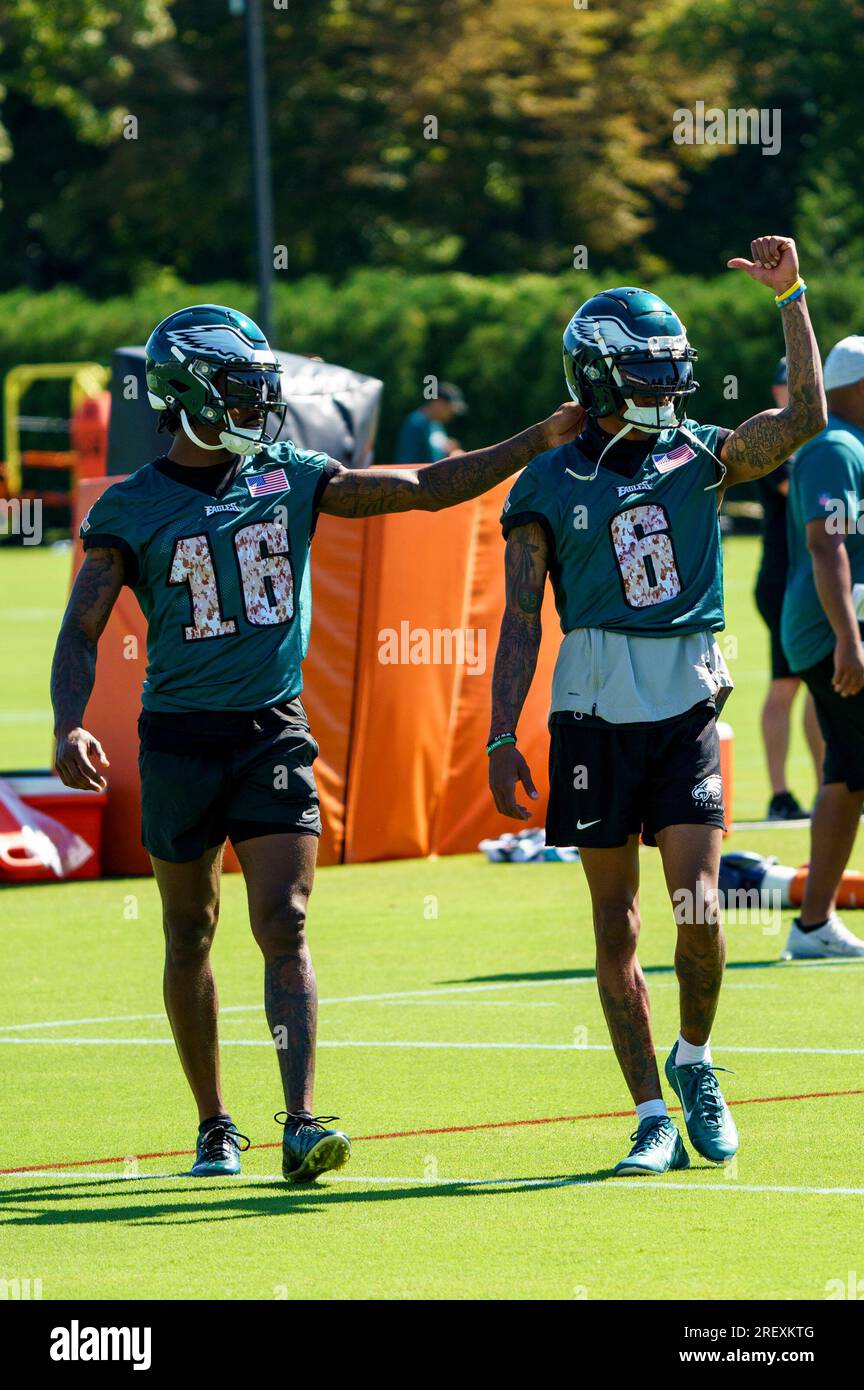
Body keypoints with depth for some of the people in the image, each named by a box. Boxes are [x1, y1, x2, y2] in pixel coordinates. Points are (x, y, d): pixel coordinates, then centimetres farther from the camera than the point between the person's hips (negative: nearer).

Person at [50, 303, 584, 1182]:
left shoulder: (290, 479, 5)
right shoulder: (131, 510, -3)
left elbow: (427, 489, 6)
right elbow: (82, 632, -6)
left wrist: (538, 442, 1)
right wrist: (71, 726, -23)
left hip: (274, 731, 1)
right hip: (180, 737, -1)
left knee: (283, 927, -10)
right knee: (189, 935, 8)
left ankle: (301, 1126, -17)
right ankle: (213, 1126, 21)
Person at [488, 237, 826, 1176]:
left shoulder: (697, 456, 7)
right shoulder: (550, 485, 2)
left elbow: (804, 418, -6)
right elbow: (521, 620, 2)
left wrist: (790, 298, -9)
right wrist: (501, 738, -4)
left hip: (688, 711, 1)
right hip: (596, 712, -1)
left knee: (698, 913, -9)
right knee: (616, 925, 3)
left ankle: (693, 1062, 17)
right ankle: (651, 1116, 11)